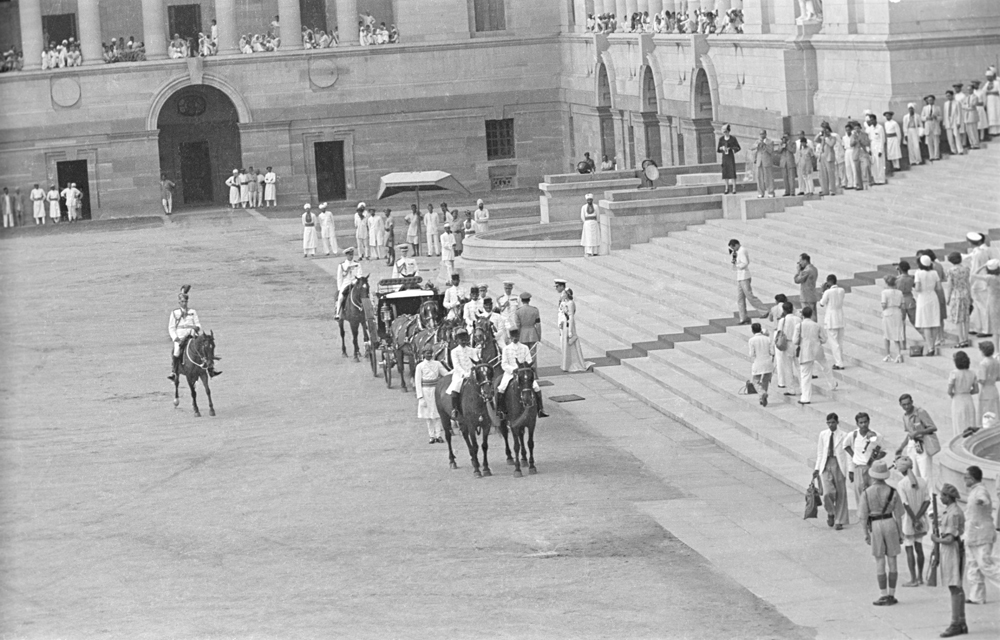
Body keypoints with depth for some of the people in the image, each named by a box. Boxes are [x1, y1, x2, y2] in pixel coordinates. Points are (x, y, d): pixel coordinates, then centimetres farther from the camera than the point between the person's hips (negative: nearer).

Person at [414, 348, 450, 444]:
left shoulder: (437, 364, 5)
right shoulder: (420, 366, -1)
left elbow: (446, 374, 7)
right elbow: (417, 382, -4)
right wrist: (420, 397, -10)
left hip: (436, 390, 1)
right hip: (425, 391, -1)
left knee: (437, 414, -1)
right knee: (428, 416, 4)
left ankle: (439, 435, 3)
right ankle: (431, 436, 10)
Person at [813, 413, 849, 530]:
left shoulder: (843, 436, 0)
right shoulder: (823, 435, 10)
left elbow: (847, 453, -2)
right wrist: (817, 468, 12)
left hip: (839, 465, -1)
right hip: (825, 465, 1)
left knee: (840, 494, 2)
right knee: (828, 492, -14)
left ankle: (839, 521, 14)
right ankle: (830, 513, 14)